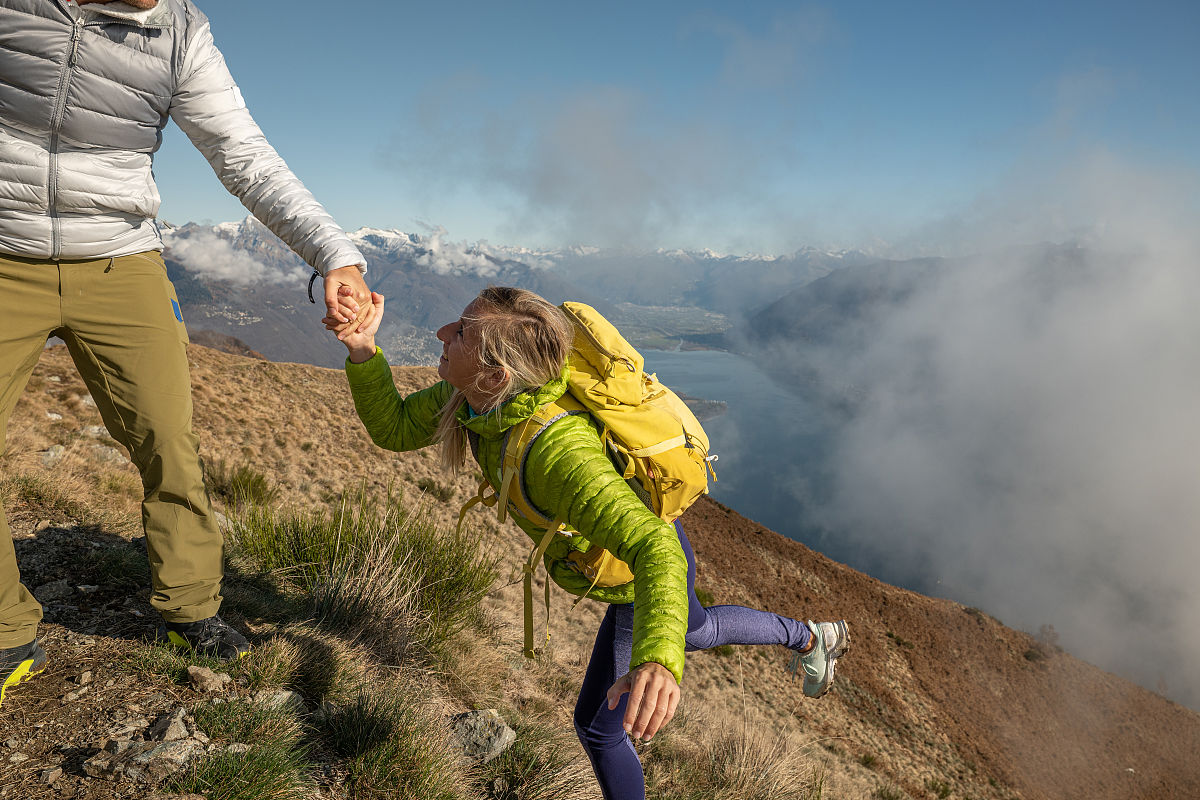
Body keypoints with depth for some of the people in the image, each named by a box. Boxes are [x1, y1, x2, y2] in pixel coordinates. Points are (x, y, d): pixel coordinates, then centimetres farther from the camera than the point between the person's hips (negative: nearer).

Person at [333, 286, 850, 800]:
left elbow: (655, 547, -53)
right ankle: (811, 638, 61)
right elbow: (394, 429, -9)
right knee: (697, 631, 36)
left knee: (597, 723, 10)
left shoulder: (556, 450, -45)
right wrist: (362, 348, -25)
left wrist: (657, 661, -69)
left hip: (654, 573, -8)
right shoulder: (481, 393, -20)